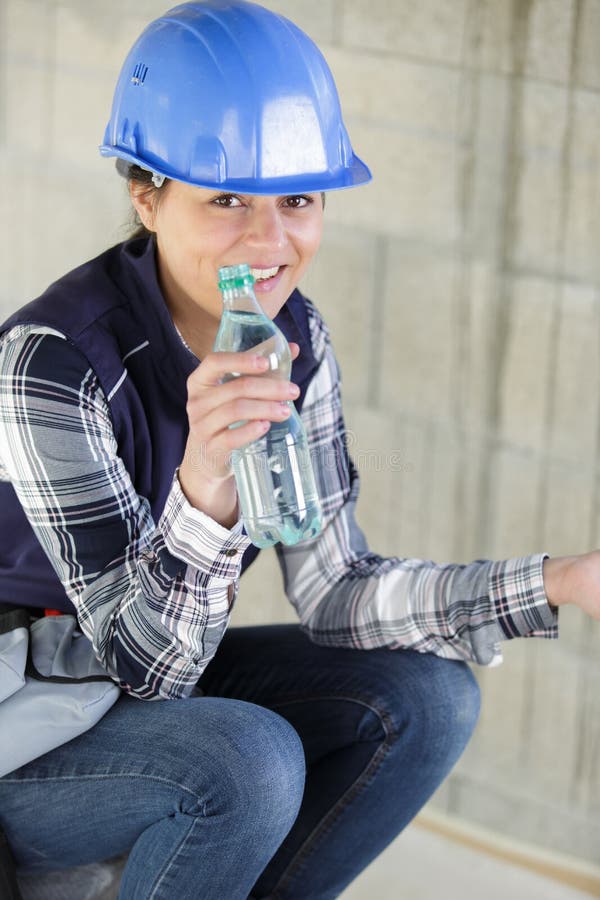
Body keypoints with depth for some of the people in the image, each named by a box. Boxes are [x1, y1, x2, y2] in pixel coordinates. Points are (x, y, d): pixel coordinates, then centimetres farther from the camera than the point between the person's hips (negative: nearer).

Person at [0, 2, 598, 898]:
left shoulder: (292, 338, -7)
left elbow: (333, 590, -5)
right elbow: (145, 659, -27)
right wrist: (204, 483, -46)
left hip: (158, 686, 7)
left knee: (429, 698, -9)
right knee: (248, 762, -31)